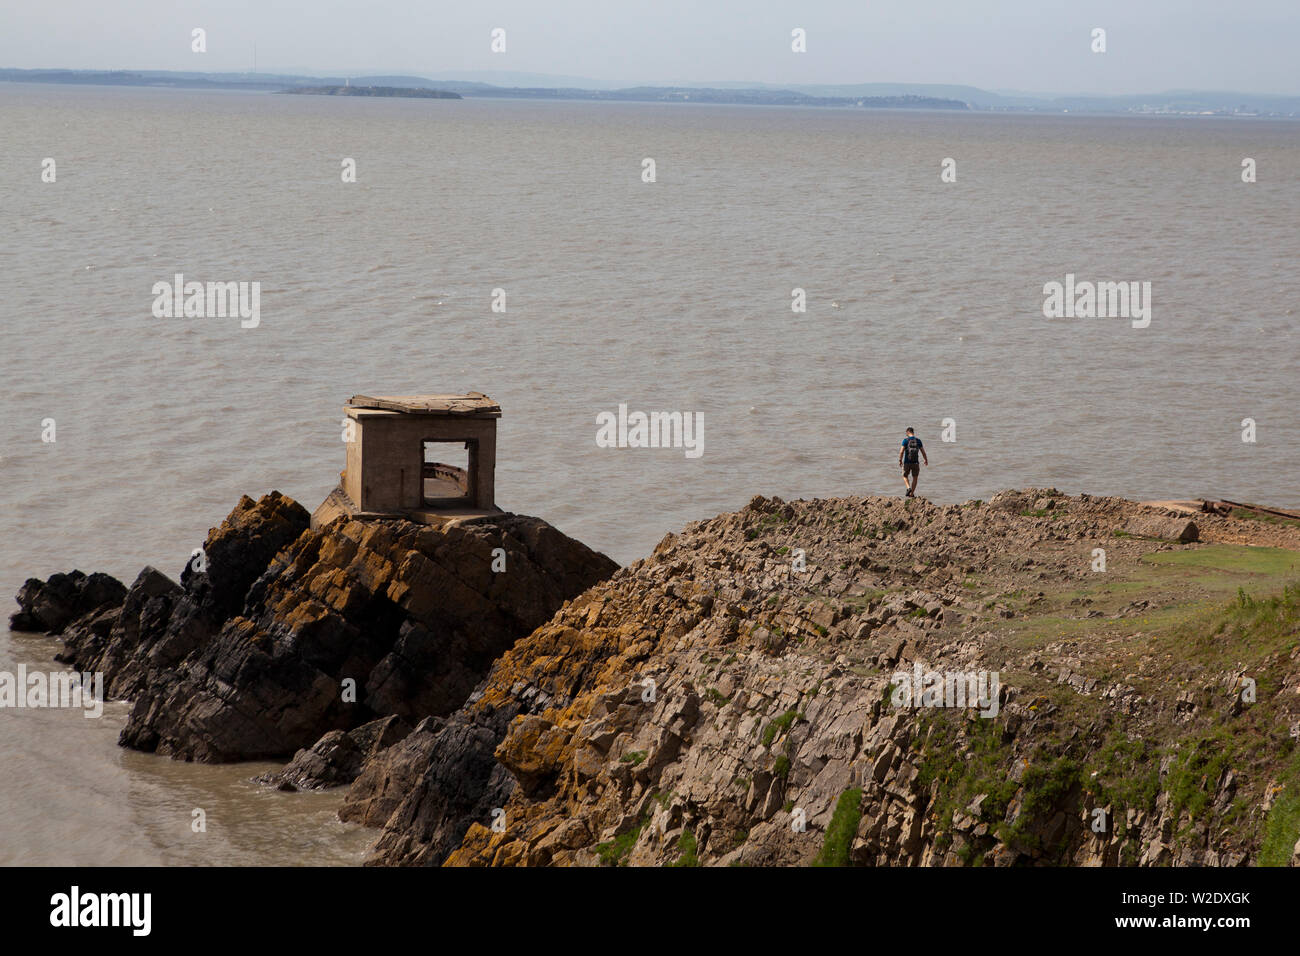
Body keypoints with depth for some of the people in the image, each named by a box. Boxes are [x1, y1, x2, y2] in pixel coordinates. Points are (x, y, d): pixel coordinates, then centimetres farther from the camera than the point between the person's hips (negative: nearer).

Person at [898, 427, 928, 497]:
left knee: (905, 476, 17)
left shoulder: (905, 440, -6)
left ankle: (909, 488, -7)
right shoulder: (918, 441, 2)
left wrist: (900, 460, -1)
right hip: (915, 462, 1)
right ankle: (911, 494, 9)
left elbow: (901, 451, -13)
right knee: (915, 478, 12)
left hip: (907, 462, -1)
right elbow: (923, 452, 7)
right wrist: (926, 460, 21)